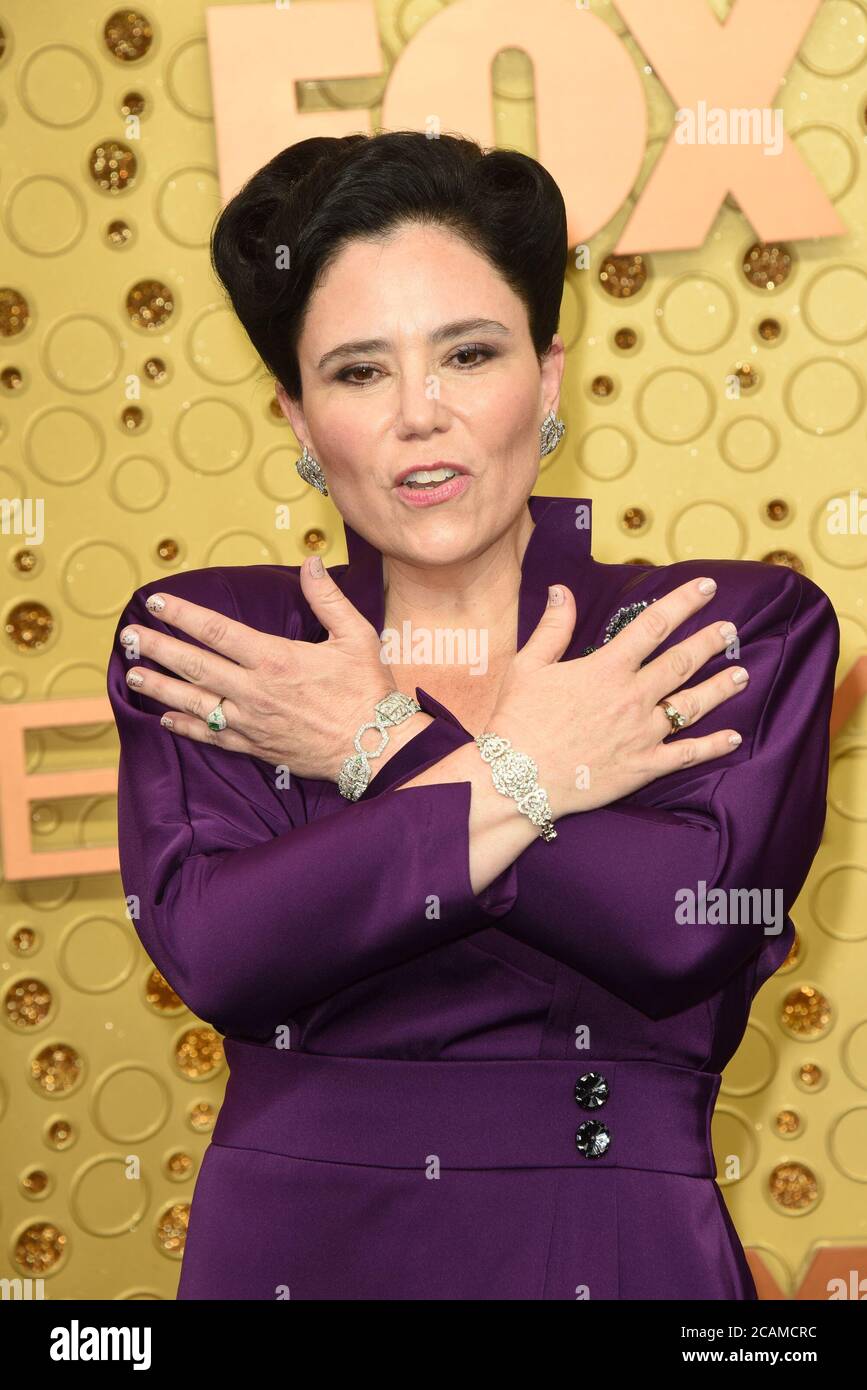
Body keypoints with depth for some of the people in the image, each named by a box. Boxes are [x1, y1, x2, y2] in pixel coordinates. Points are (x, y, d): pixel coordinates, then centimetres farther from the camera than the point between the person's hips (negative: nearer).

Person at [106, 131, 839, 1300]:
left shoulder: (744, 632, -3)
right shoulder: (195, 642, -1)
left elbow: (690, 928, -17)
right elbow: (210, 949, -14)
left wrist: (380, 751, -11)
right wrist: (520, 774, -14)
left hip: (618, 1251, 0)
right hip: (287, 1249, 1)